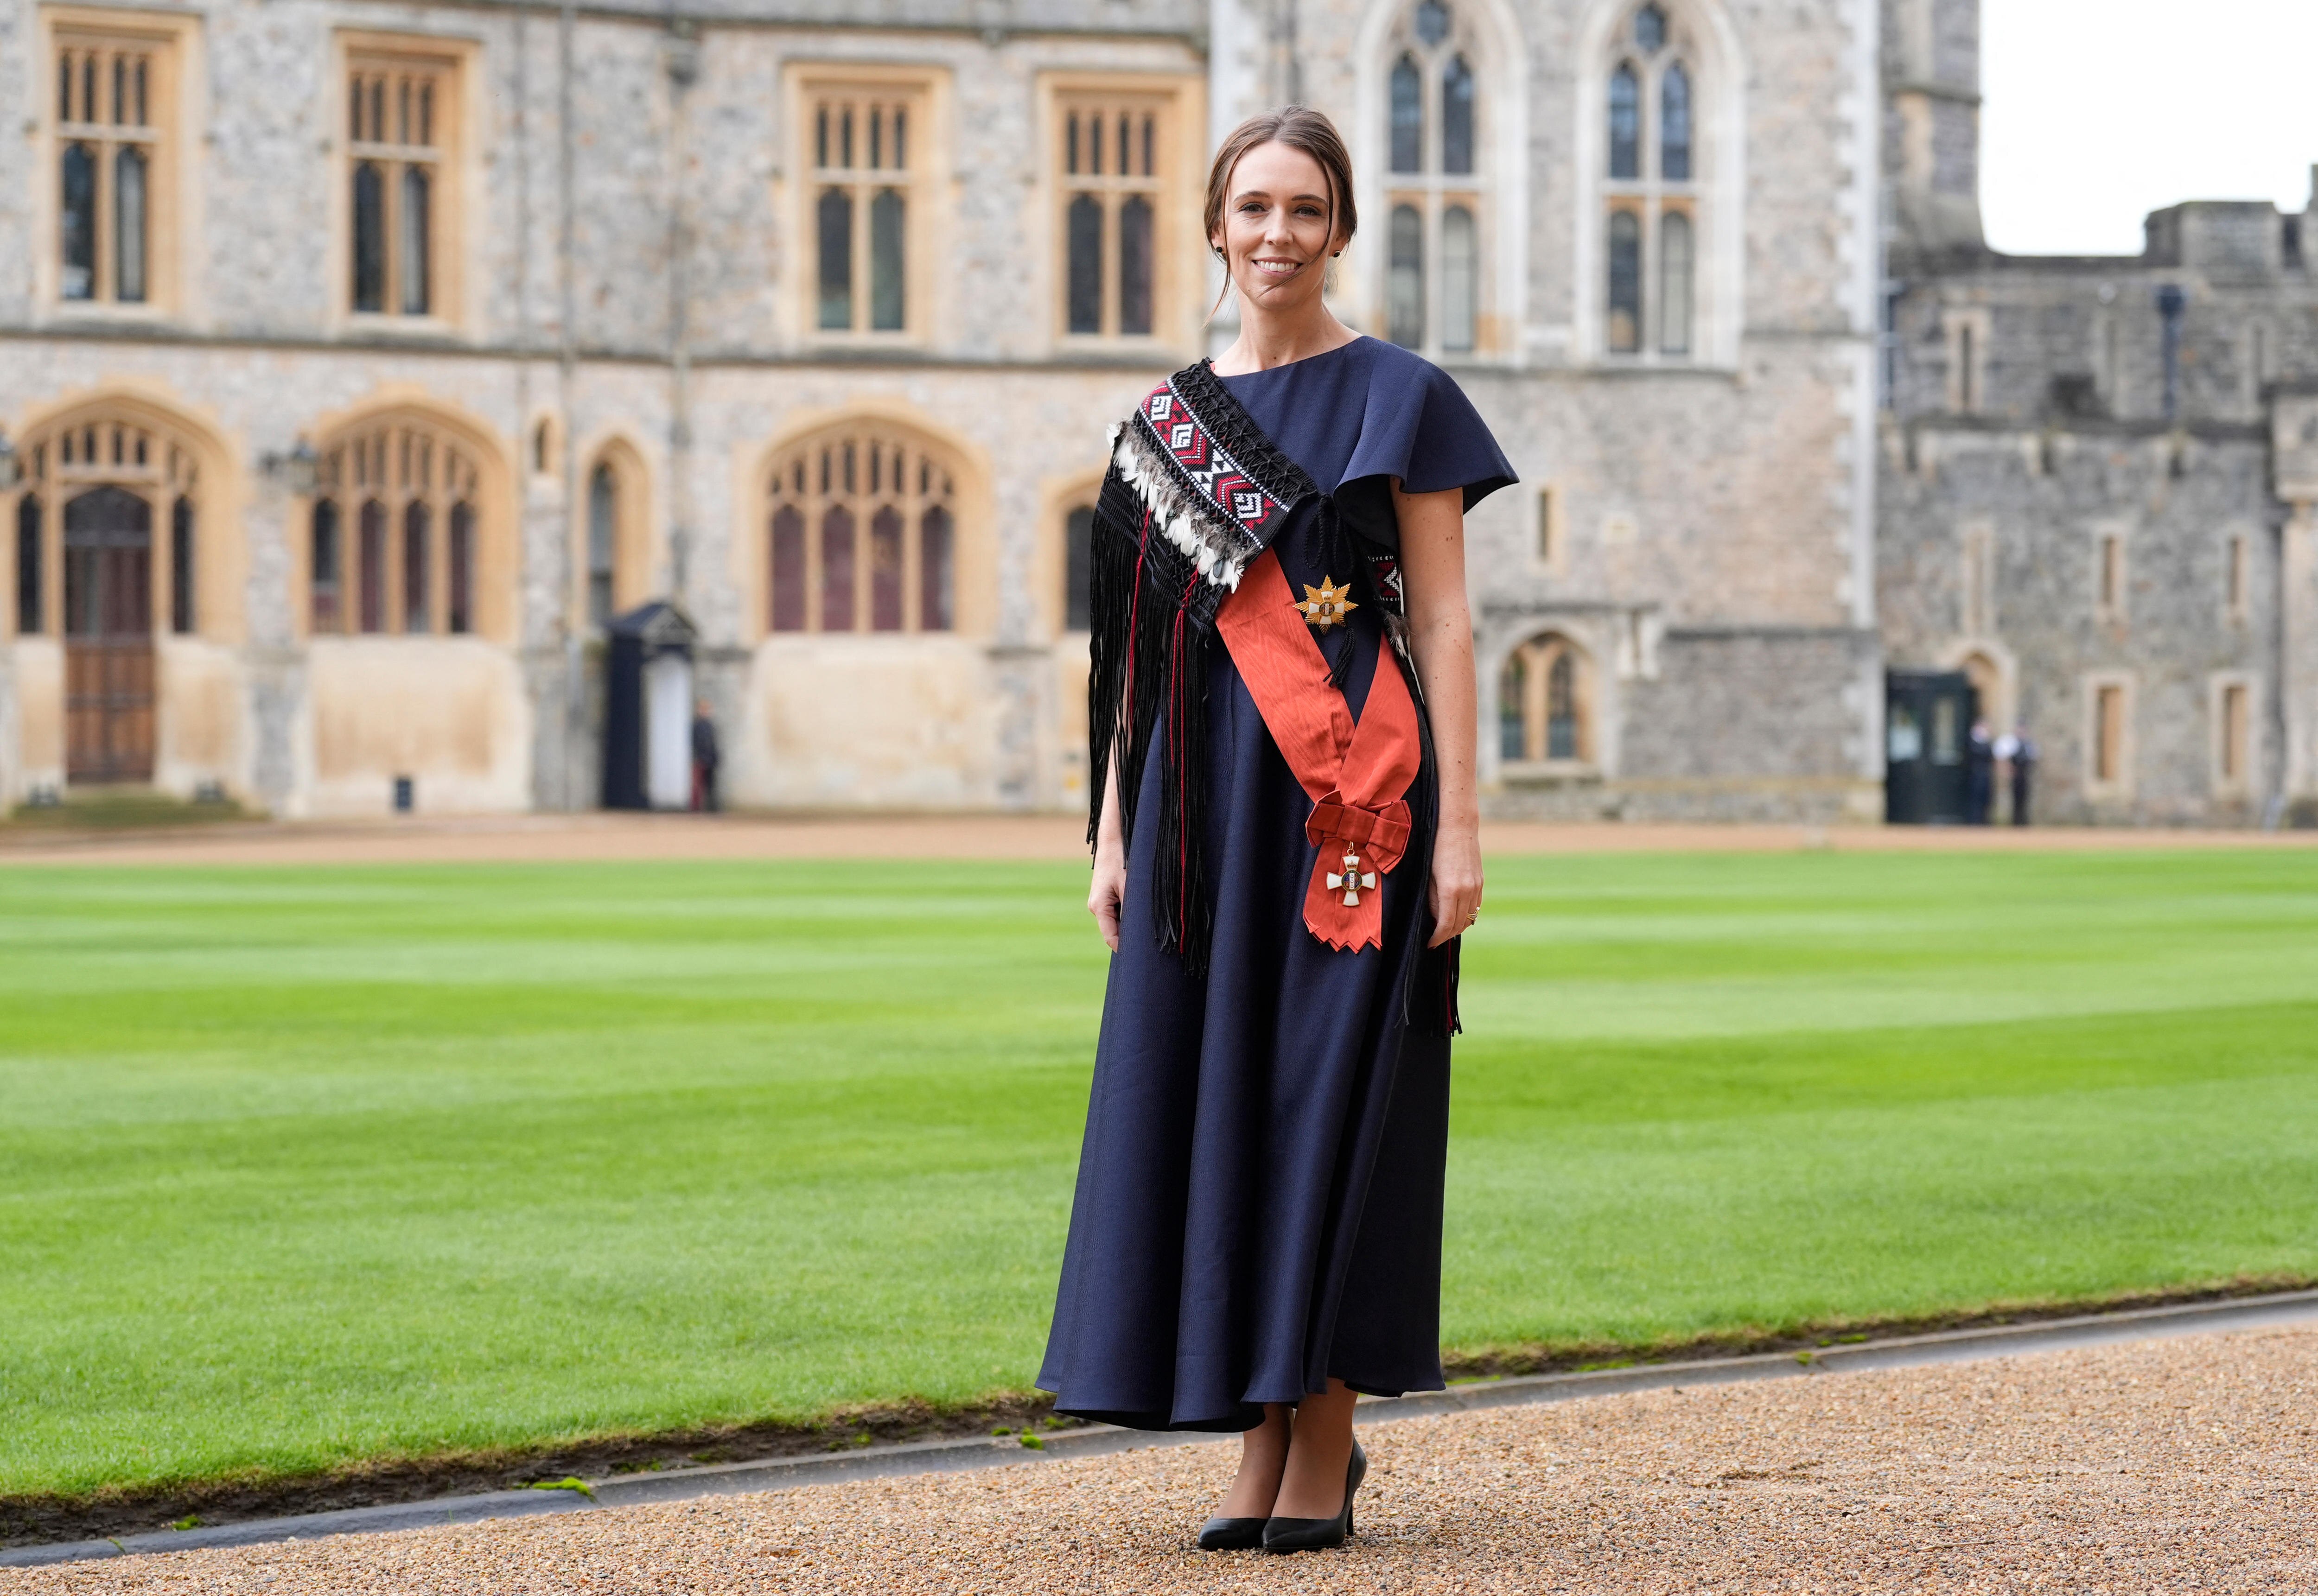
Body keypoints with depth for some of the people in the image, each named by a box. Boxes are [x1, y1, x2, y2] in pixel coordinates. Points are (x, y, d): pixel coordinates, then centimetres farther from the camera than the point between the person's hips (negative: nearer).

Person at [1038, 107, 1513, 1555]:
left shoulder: (1398, 399, 0)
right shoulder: (1164, 424, 13)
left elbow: (1445, 621, -3)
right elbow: (1140, 646, 15)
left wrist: (1459, 824, -10)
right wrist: (1113, 830, 9)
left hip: (1349, 798, -5)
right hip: (1205, 805, 5)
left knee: (1330, 1097, -4)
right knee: (1213, 1098, 4)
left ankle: (1327, 1451, 3)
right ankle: (1264, 1437, 13)